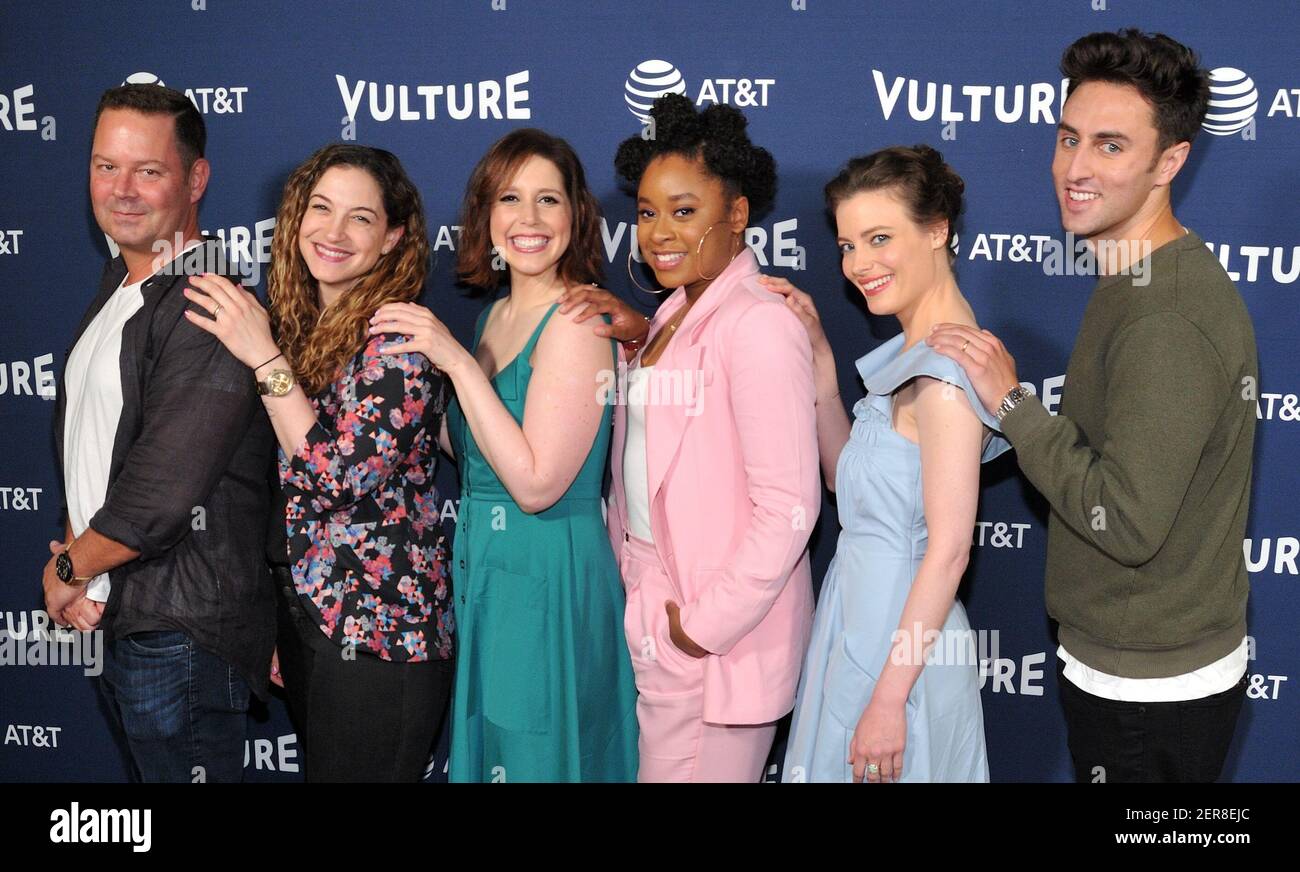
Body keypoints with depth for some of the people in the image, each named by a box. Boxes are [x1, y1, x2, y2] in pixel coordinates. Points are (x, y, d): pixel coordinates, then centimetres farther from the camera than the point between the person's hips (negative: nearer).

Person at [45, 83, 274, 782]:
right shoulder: (118, 284, 10)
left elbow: (161, 494, -25)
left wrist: (68, 570, -9)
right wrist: (76, 555, -2)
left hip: (183, 635, -9)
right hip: (117, 620, 9)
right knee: (147, 770, 22)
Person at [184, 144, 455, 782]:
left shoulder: (398, 339, -15)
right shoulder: (292, 325, 7)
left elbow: (341, 480, -23)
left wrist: (265, 359, -21)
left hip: (377, 636, -7)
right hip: (301, 619, 7)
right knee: (317, 767, 19)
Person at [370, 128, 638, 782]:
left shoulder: (575, 324, -18)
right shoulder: (497, 315, 8)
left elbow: (536, 483, -24)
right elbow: (474, 455, 11)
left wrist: (458, 363, -24)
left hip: (549, 579, -8)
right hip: (483, 571, 8)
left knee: (532, 759, 7)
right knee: (485, 751, 21)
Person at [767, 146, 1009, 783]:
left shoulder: (944, 371, -22)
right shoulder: (913, 353, 7)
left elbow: (948, 551, -23)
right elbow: (849, 481, 12)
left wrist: (890, 697, -21)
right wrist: (818, 356, 5)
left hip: (899, 643, -9)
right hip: (862, 623, 9)